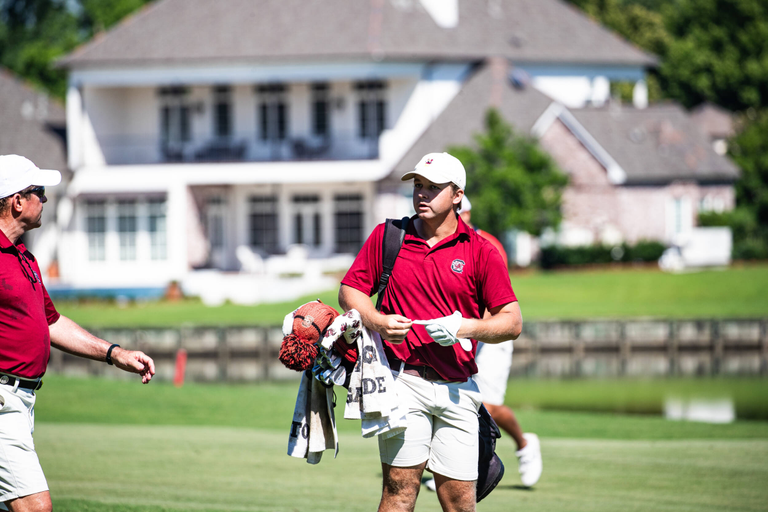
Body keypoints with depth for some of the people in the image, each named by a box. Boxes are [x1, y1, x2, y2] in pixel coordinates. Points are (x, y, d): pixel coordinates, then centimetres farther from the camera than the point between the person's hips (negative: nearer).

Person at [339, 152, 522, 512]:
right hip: (404, 382, 0)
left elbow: (512, 323, 3)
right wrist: (377, 323, -7)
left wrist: (464, 327, -15)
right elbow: (350, 291, 13)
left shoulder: (480, 252, 5)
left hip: (457, 388, 0)